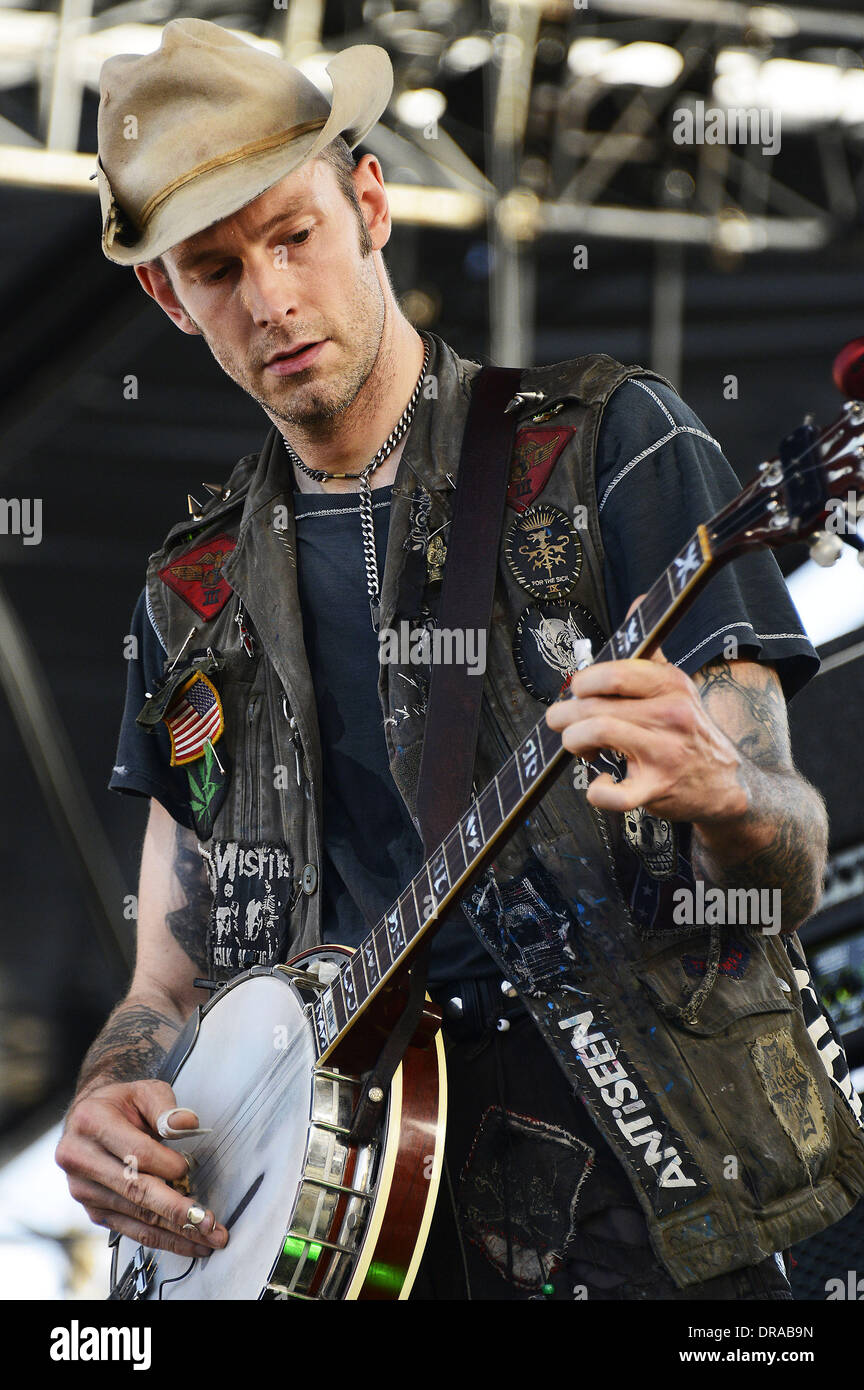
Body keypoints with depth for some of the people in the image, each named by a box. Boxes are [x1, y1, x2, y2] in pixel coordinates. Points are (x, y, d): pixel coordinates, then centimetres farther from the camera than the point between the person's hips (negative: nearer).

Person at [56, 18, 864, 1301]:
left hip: (634, 1203, -4)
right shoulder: (199, 599, 15)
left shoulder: (612, 446, 2)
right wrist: (111, 1100, -3)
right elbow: (173, 980, 19)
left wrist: (720, 789, -26)